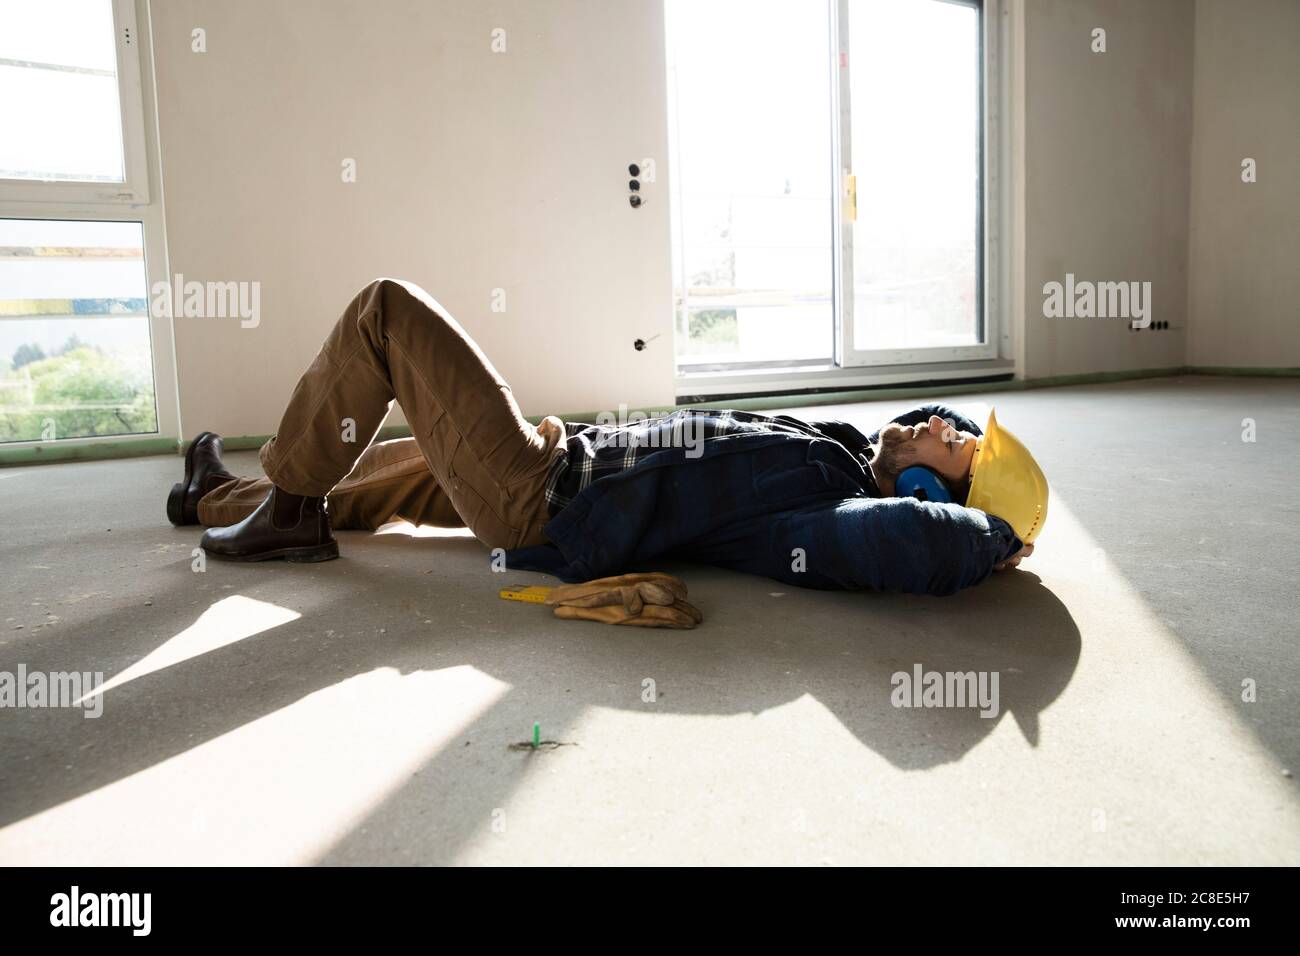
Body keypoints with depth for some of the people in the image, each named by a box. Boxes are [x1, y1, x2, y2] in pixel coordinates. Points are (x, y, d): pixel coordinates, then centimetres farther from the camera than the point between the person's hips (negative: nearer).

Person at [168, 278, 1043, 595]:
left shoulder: (829, 507, -24)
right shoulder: (847, 448, 2)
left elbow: (924, 541, -43)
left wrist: (993, 536, -24)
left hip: (537, 501, -8)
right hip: (571, 459, 8)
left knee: (386, 310, -3)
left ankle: (287, 508, 12)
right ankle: (222, 499, 50)